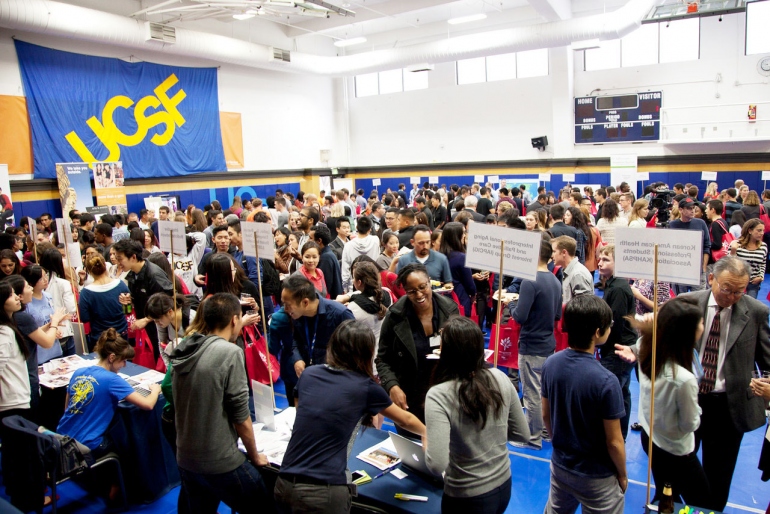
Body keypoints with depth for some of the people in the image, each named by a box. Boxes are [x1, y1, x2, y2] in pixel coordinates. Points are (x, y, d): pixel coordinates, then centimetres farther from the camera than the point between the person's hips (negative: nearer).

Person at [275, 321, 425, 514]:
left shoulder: (308, 374, 6)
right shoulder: (365, 387, -3)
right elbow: (405, 420, 14)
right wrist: (428, 432, 35)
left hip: (285, 484, 4)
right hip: (324, 491, -4)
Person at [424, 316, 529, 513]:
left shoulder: (439, 395, -26)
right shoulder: (500, 378, -11)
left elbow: (437, 466, -30)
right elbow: (523, 435, 0)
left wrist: (427, 441, -11)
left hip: (468, 497, -5)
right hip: (504, 485, 5)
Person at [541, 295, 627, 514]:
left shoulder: (550, 364, -12)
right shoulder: (606, 381, -29)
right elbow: (614, 442, -19)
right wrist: (623, 475, -1)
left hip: (560, 465, 5)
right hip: (597, 477, -5)